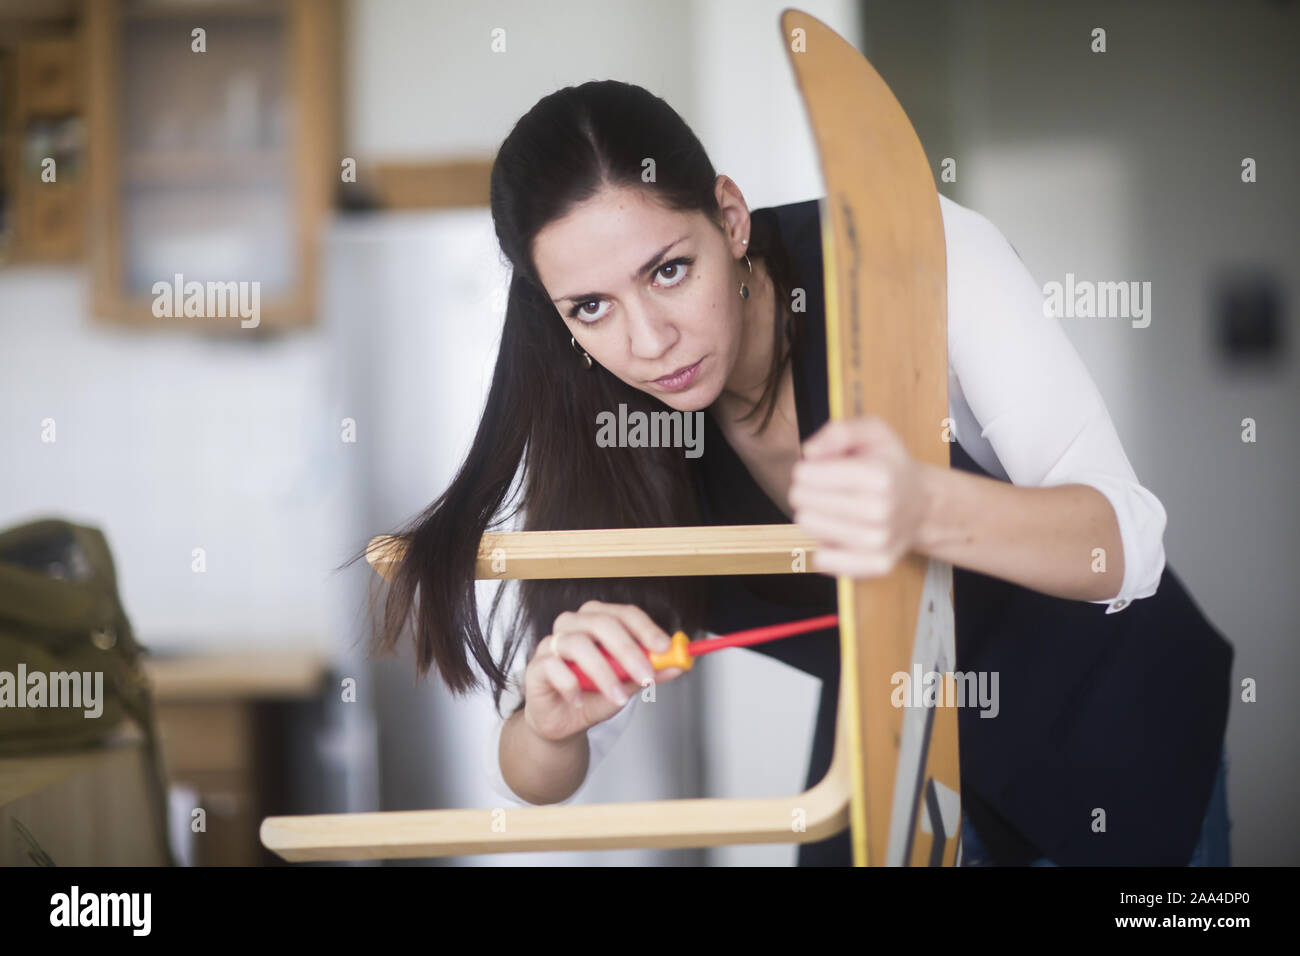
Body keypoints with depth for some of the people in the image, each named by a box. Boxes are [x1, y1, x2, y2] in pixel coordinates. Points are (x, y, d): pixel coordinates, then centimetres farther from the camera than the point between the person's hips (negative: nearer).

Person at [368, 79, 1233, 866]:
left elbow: (1125, 544, -34)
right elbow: (537, 785, -13)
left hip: (1112, 729, -2)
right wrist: (550, 722, -38)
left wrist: (927, 508, -55)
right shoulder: (590, 436, -17)